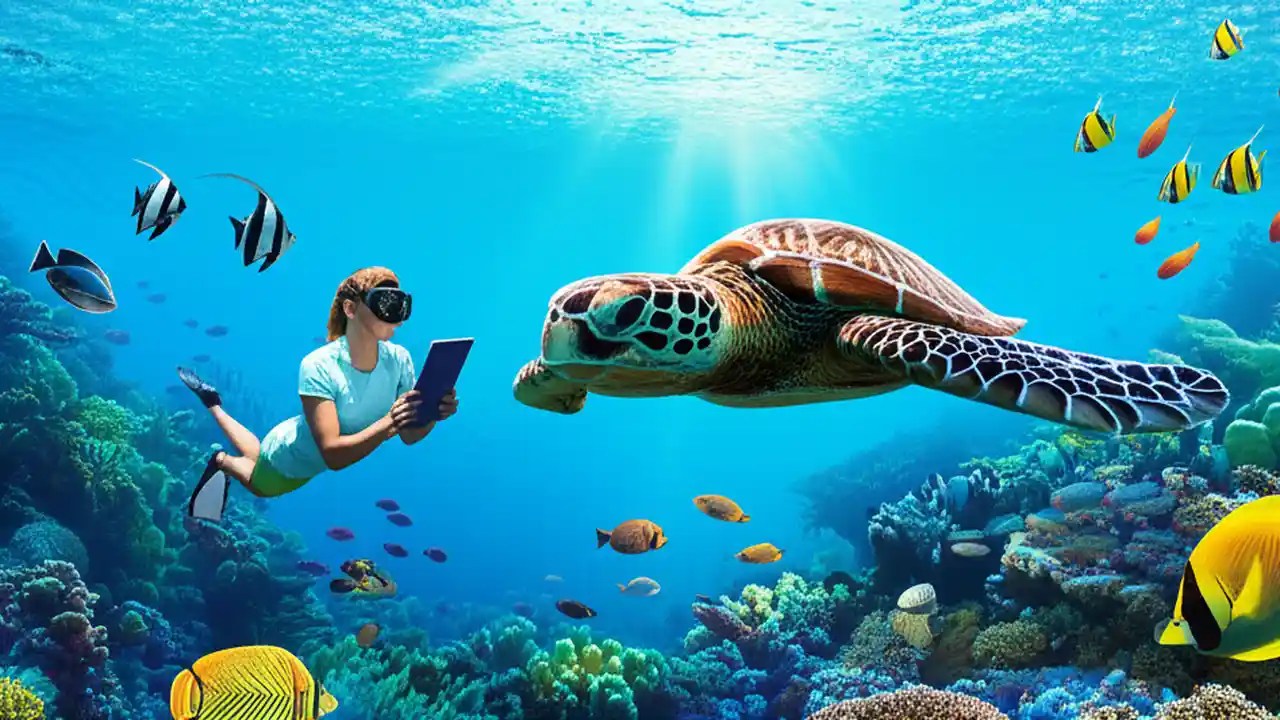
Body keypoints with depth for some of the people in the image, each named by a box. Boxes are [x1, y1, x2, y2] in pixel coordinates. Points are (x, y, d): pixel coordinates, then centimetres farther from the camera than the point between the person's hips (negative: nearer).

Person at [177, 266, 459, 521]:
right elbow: (333, 454, -44)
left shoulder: (399, 359, -26)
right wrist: (388, 423, -58)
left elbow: (409, 435, -19)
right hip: (290, 460, -6)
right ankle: (223, 461, 48)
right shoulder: (320, 366, -40)